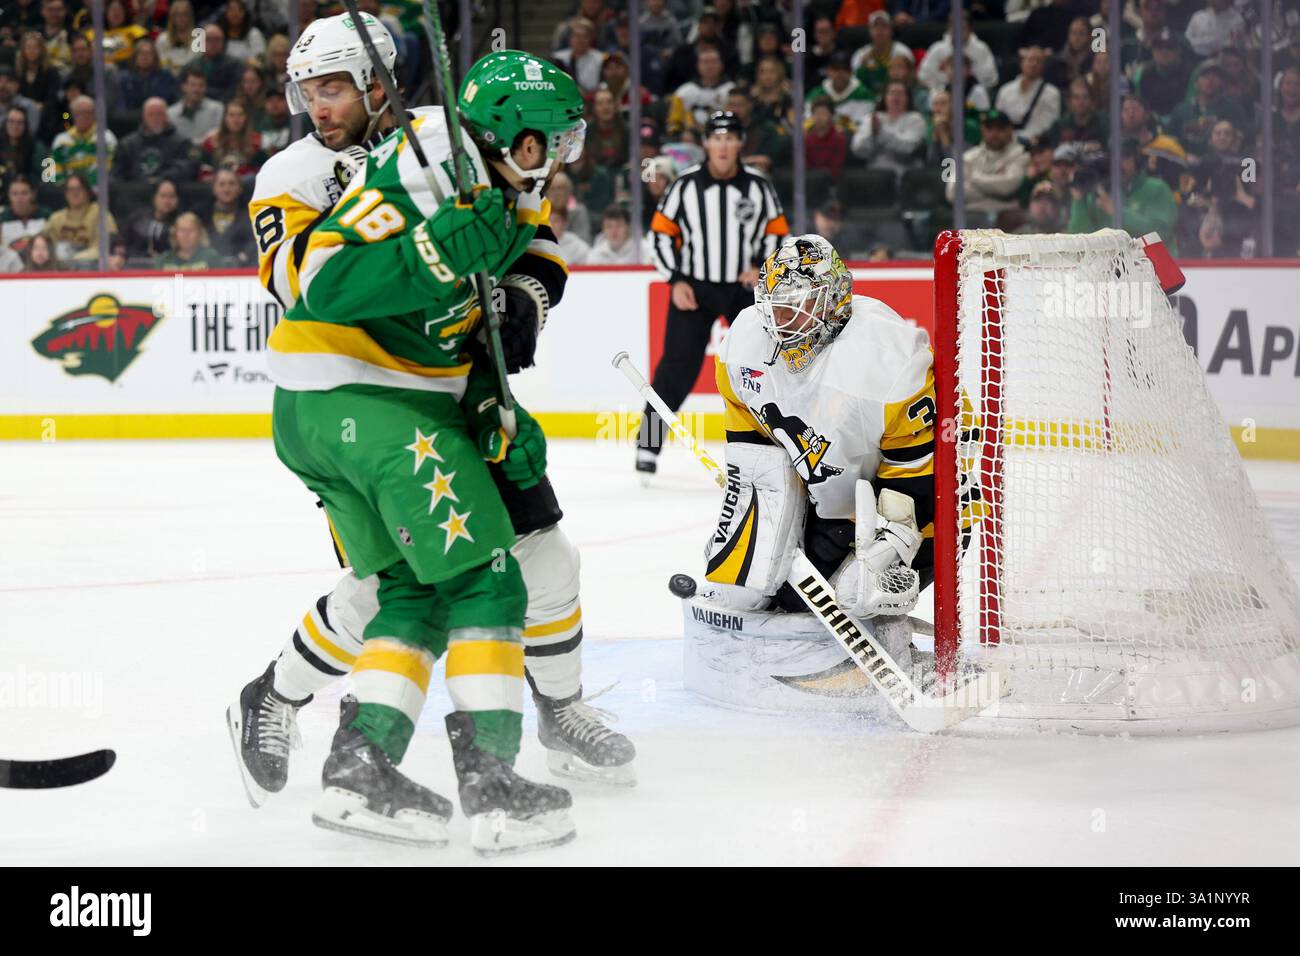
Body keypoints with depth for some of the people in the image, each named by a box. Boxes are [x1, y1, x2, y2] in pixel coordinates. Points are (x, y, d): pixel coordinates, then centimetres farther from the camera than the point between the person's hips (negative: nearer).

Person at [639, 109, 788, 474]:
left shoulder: (758, 186, -1)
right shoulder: (685, 185, -6)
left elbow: (777, 232, 8)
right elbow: (663, 232, 0)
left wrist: (761, 267, -9)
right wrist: (676, 281, -8)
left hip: (745, 287, 2)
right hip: (694, 287, -2)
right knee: (678, 366, -8)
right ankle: (649, 444, -2)